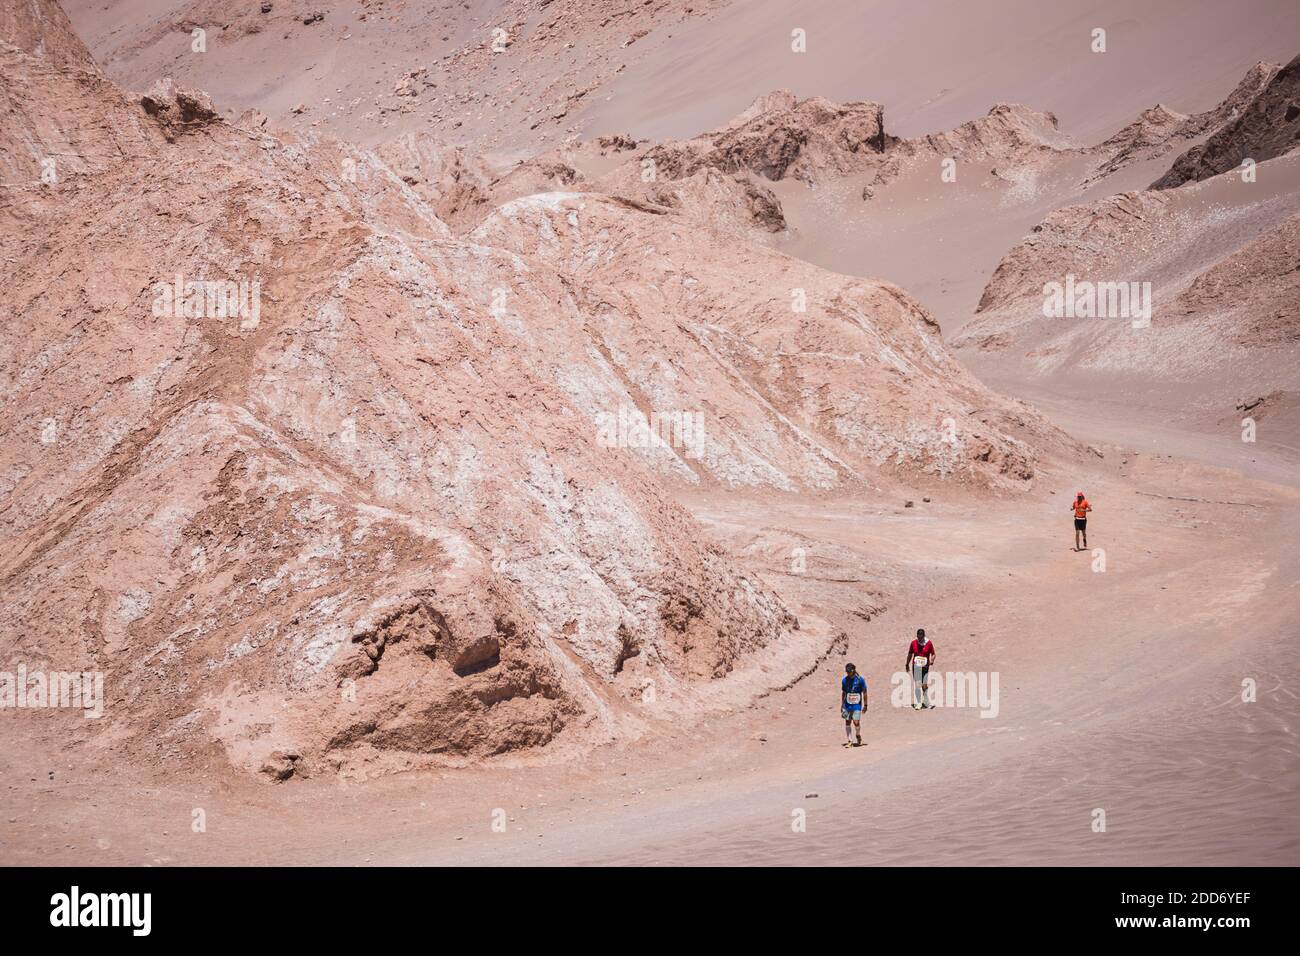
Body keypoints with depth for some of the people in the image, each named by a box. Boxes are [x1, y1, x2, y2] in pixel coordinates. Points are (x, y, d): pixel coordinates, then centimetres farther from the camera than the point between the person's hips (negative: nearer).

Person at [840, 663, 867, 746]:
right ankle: (849, 741, 7)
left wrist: (865, 705, -1)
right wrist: (841, 706, 8)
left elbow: (864, 693, -1)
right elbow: (843, 693, 11)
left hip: (857, 705, -3)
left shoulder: (860, 679, -7)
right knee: (847, 722, 0)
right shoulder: (845, 680, 3)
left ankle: (859, 736, 19)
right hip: (847, 705, 3)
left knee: (856, 722, -9)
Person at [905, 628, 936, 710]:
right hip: (916, 666, 2)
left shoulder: (929, 643, -4)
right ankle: (918, 703, 8)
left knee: (924, 686, -5)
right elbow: (910, 654, 14)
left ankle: (927, 703, 9)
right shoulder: (913, 643, 1)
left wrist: (932, 660, -17)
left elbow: (933, 654, 3)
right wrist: (907, 664, 19)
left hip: (925, 666, -2)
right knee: (917, 685, 2)